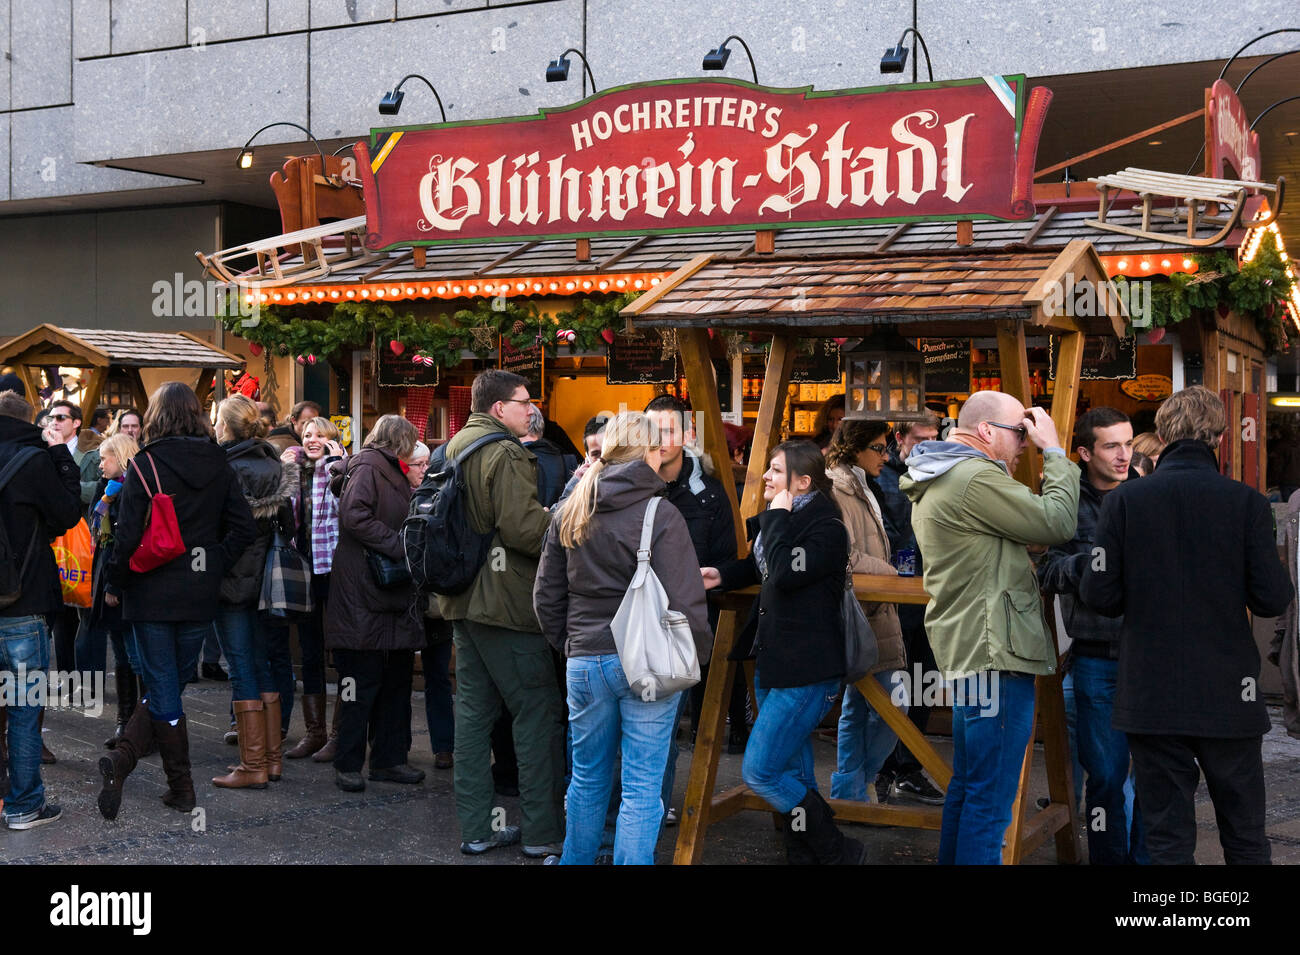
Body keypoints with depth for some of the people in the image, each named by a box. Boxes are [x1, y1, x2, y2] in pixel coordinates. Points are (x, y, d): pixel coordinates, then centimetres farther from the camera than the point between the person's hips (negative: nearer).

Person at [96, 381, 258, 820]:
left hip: (153, 595, -3)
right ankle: (123, 759, 4)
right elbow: (243, 527, -3)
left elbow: (129, 536, -12)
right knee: (169, 688, 13)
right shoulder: (218, 464, 2)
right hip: (200, 595, 3)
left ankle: (181, 788, 0)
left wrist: (114, 584, 2)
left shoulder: (144, 465, -9)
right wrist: (213, 566, 5)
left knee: (164, 693, 4)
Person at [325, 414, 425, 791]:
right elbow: (354, 516, -21)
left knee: (397, 678, 10)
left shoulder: (393, 474, 22)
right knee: (363, 681, -5)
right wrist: (399, 545, -20)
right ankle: (348, 764, 5)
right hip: (364, 594, -9)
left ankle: (389, 759, 18)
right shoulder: (367, 467, -7)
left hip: (394, 594, 9)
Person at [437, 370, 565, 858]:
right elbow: (522, 525, -24)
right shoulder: (504, 453, -15)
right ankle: (543, 832, 3)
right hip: (504, 598, -9)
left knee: (474, 708, 11)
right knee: (539, 710, -1)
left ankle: (476, 828, 16)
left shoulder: (456, 447, 15)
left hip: (463, 598, 9)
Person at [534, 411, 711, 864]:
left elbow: (547, 594, 10)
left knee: (587, 779, 20)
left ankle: (575, 860, 33)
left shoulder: (569, 513, 5)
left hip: (584, 661, 5)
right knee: (642, 786, 2)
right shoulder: (661, 516, -12)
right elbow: (683, 600, -14)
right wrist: (699, 650, 0)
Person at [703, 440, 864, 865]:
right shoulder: (780, 520, 11)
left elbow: (785, 573, -28)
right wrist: (722, 575, 11)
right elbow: (761, 564, 29)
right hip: (773, 663, 10)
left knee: (759, 772, -11)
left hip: (806, 671, -10)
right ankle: (804, 853, 26)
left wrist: (777, 517, -16)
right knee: (792, 774, 15)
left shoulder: (827, 528, -15)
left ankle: (836, 852, 3)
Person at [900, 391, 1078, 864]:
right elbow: (1057, 522, -14)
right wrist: (1055, 452, -3)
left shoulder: (935, 483, 17)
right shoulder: (975, 479, -16)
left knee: (968, 786, 19)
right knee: (990, 799, -7)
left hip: (966, 648, 11)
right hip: (994, 651, -11)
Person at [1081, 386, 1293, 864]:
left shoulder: (1124, 499, -5)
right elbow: (1273, 600, -9)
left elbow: (1099, 595, -8)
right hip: (1229, 696, 0)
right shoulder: (1246, 502, -7)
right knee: (1246, 839, 15)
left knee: (1168, 840, 7)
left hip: (1151, 695, 0)